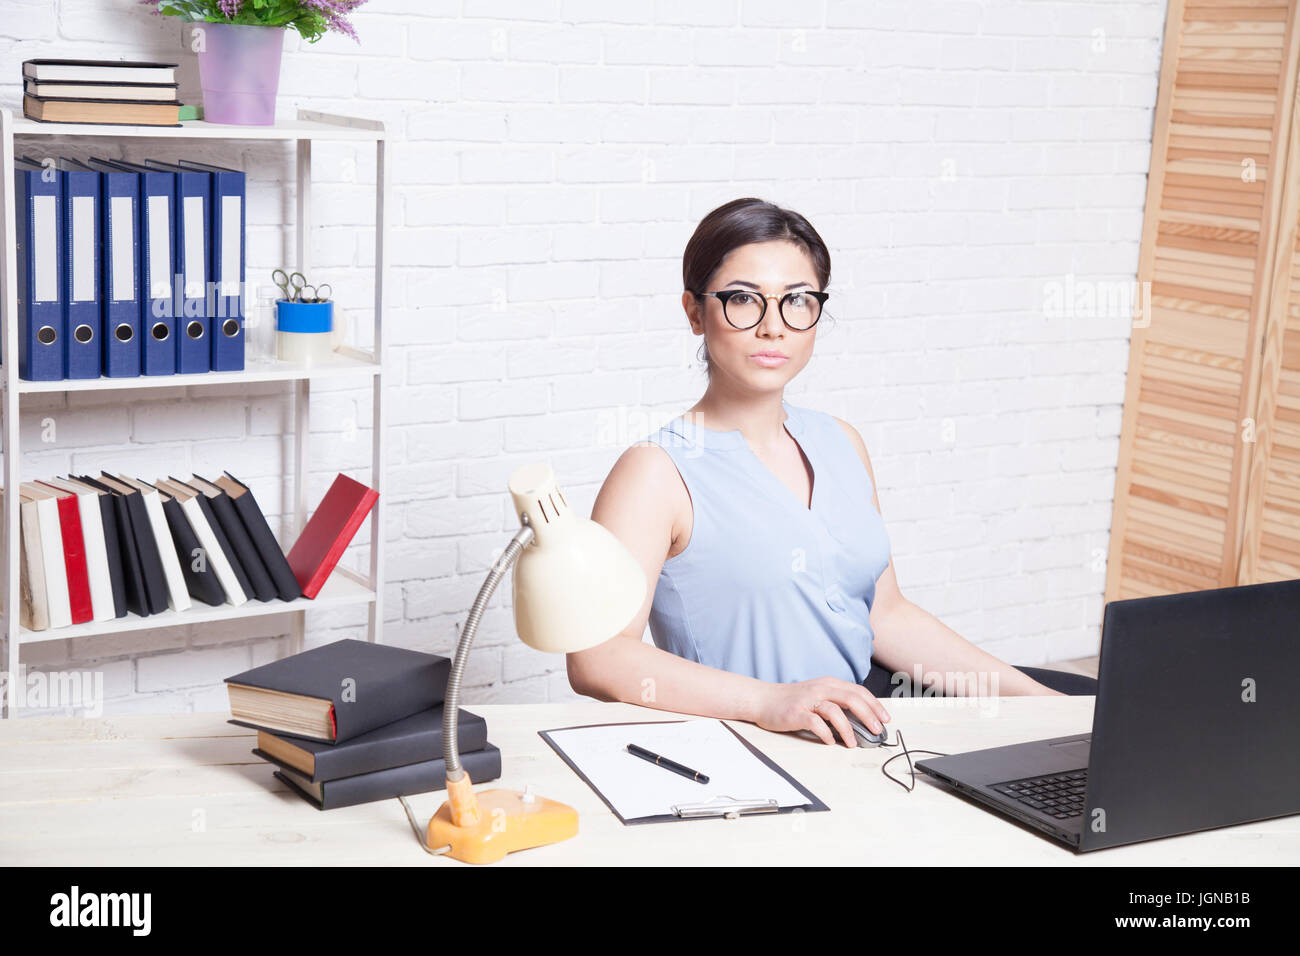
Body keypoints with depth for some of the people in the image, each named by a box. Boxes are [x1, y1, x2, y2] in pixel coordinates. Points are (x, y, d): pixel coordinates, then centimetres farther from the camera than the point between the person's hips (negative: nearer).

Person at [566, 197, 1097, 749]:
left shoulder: (839, 444, 13)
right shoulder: (659, 471, -10)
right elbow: (596, 660, -21)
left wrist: (1038, 699, 12)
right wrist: (770, 701, -31)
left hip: (863, 727, 7)